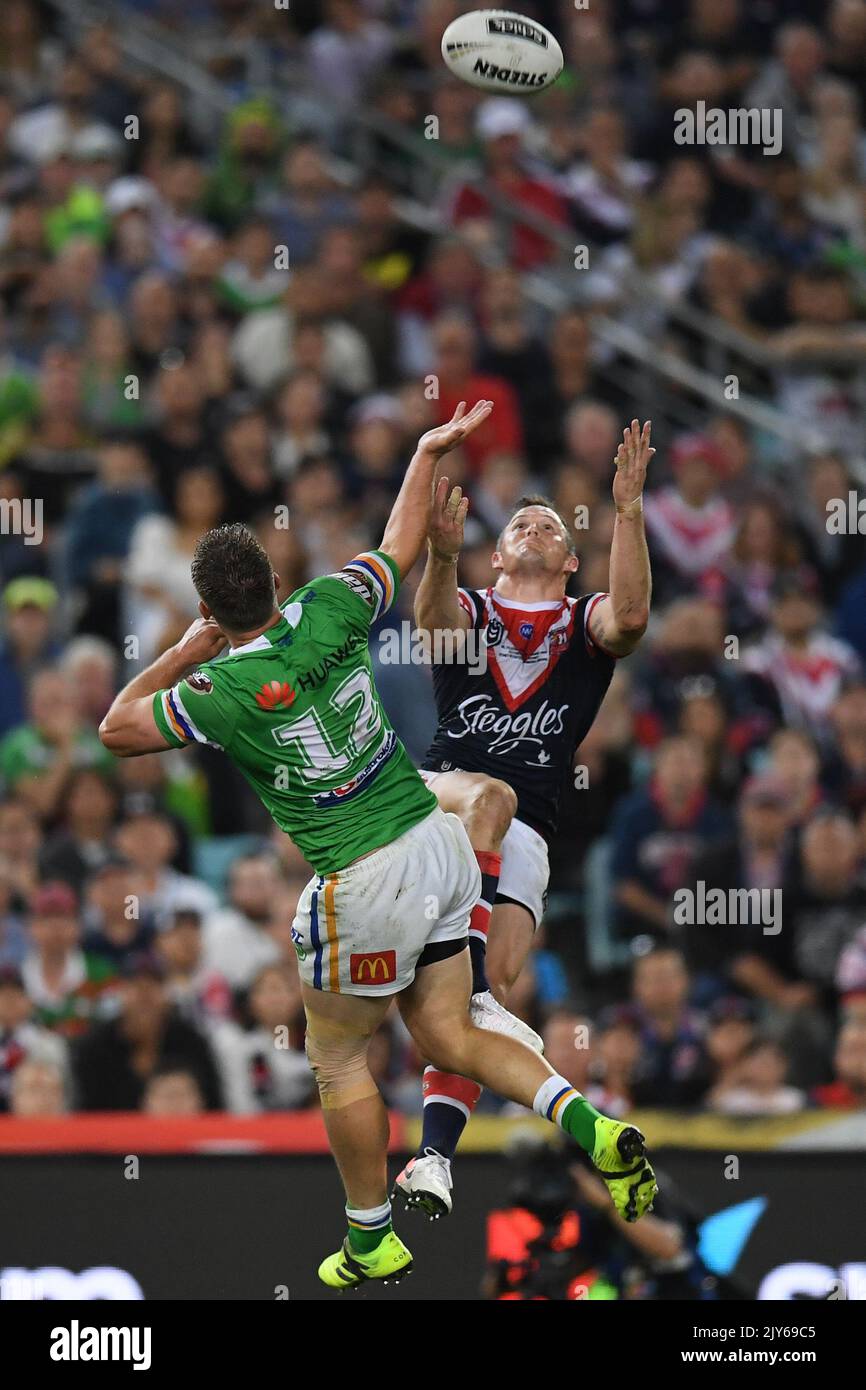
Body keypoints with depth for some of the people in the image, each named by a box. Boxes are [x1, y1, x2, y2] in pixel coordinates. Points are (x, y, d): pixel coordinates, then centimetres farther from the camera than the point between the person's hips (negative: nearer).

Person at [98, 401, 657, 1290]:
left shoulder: (224, 691, -17)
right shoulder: (329, 610, -4)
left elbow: (116, 730, -2)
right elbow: (400, 548, 17)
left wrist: (184, 651, 8)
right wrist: (429, 453, 31)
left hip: (364, 884, -6)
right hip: (439, 844, 6)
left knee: (338, 1059, 14)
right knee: (447, 1037, 15)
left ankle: (372, 1239, 25)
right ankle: (594, 1130, -6)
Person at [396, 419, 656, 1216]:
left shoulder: (586, 627, 19)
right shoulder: (470, 612, 18)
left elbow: (630, 617, -6)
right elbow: (435, 619, -8)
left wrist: (629, 510, -16)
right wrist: (443, 553, -29)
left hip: (523, 836, 2)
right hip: (432, 791, -2)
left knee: (494, 982, -9)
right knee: (481, 796, -37)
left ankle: (435, 1156, -12)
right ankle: (475, 996, -43)